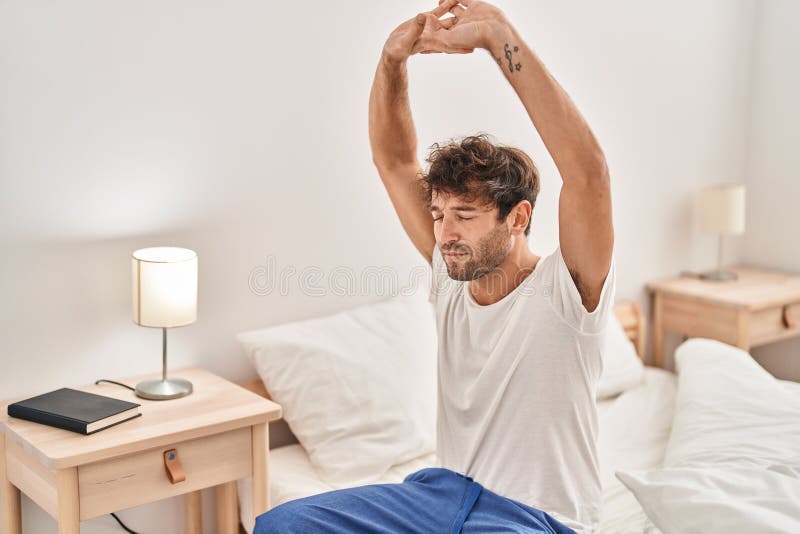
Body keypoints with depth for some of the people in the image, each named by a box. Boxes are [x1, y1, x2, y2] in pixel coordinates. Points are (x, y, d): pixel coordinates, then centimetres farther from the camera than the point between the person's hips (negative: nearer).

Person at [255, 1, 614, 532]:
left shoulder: (564, 292, -14)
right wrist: (394, 58, -13)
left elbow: (588, 169, -31)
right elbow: (394, 159, 3)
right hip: (445, 489, 6)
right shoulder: (453, 274, 3)